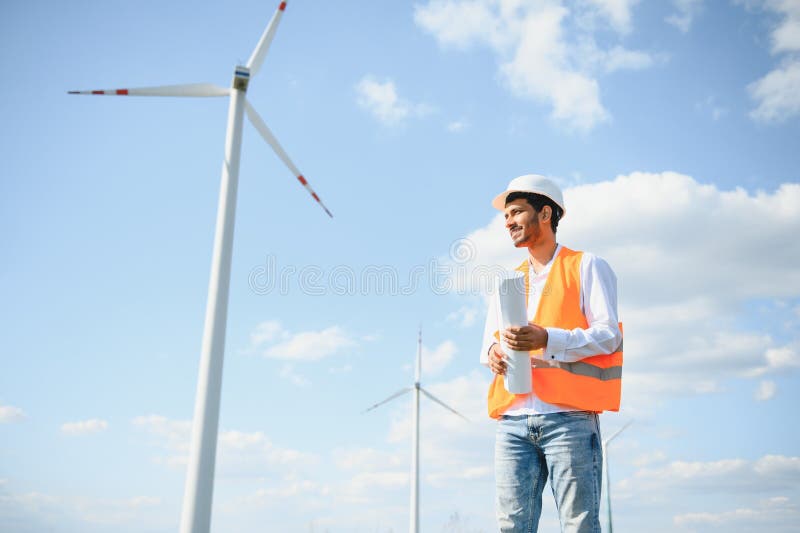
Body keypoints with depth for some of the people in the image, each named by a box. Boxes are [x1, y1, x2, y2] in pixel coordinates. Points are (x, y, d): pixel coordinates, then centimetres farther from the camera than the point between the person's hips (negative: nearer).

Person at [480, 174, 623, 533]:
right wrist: (493, 353, -6)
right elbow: (489, 342, 20)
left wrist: (548, 339, -18)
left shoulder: (586, 267, 8)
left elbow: (608, 335, -3)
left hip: (568, 417, -4)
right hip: (513, 420, 5)